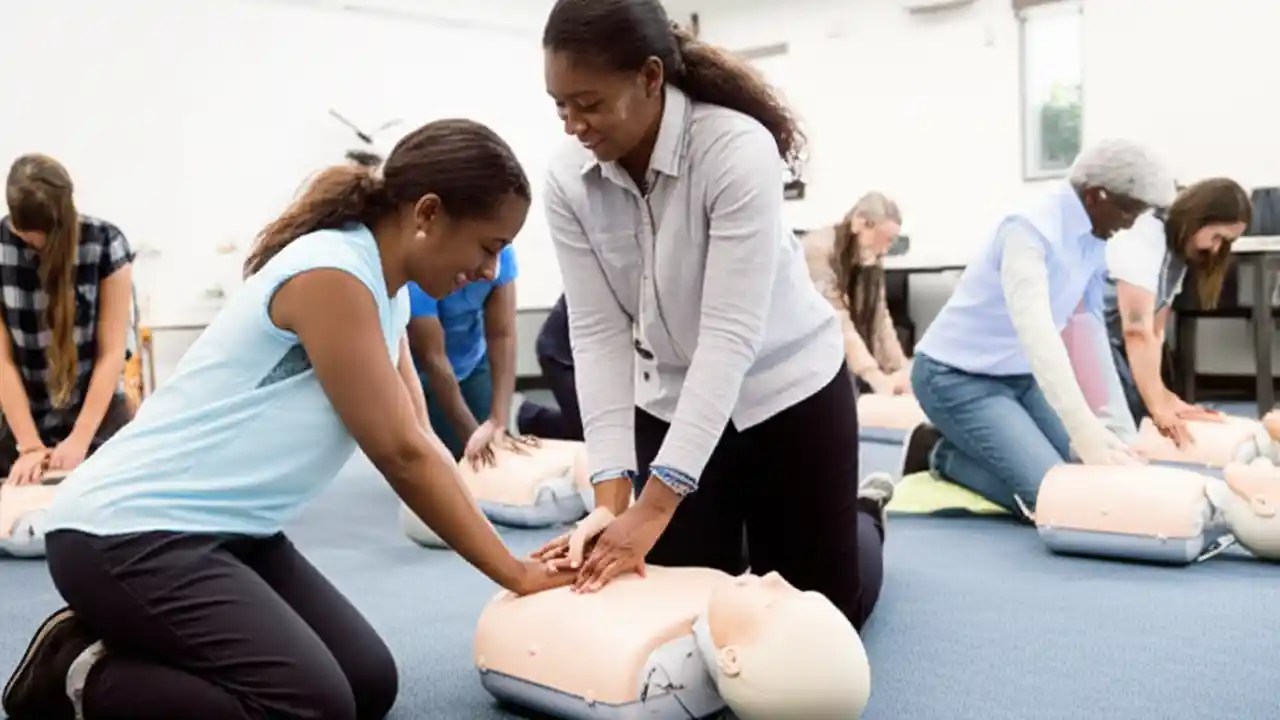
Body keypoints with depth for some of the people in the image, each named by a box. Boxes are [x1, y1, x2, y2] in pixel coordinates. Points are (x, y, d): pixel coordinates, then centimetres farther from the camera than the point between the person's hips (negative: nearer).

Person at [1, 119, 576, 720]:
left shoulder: (384, 289, 8)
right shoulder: (332, 274, -21)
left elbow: (420, 443, 8)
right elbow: (400, 455, -19)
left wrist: (511, 560, 0)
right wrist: (513, 573, -12)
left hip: (222, 531, 10)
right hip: (125, 531, -10)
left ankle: (111, 642, 17)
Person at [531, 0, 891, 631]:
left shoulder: (738, 149, -29)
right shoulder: (567, 181, -15)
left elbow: (730, 338, -33)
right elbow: (597, 334, -16)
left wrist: (653, 506, -38)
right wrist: (612, 496, -25)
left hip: (785, 388, -3)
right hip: (670, 401, 4)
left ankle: (864, 515, 39)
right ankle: (735, 544, 38)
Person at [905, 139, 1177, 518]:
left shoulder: (1094, 239, 1)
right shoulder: (1031, 229, -24)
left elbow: (1091, 327, 5)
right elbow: (1036, 332, -35)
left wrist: (1114, 423, 2)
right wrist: (1083, 430, -42)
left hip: (1020, 376, 9)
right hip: (957, 377, -9)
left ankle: (959, 444, 13)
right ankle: (940, 453, 1)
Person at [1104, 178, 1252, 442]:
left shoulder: (1179, 250, 6)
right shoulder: (1142, 239, -22)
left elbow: (1155, 331, -1)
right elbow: (1137, 330, -29)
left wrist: (1162, 396, -15)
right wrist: (1158, 407, -29)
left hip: (1111, 342, 9)